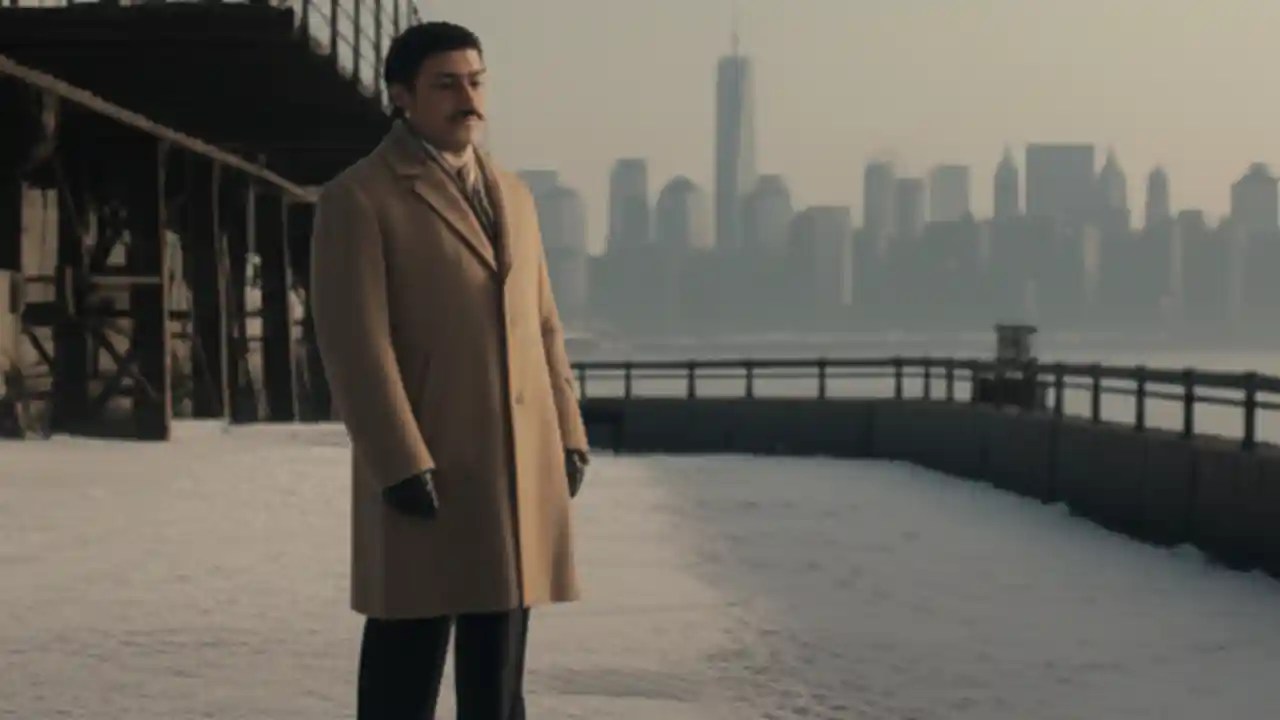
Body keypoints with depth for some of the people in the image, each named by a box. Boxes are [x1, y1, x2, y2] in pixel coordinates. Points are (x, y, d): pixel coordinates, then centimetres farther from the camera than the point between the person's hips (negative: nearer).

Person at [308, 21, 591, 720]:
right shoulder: (356, 198, -5)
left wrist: (567, 433, 9)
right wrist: (401, 465, -18)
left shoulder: (512, 193, 17)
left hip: (519, 466, 6)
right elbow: (354, 341, -12)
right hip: (423, 471, -6)